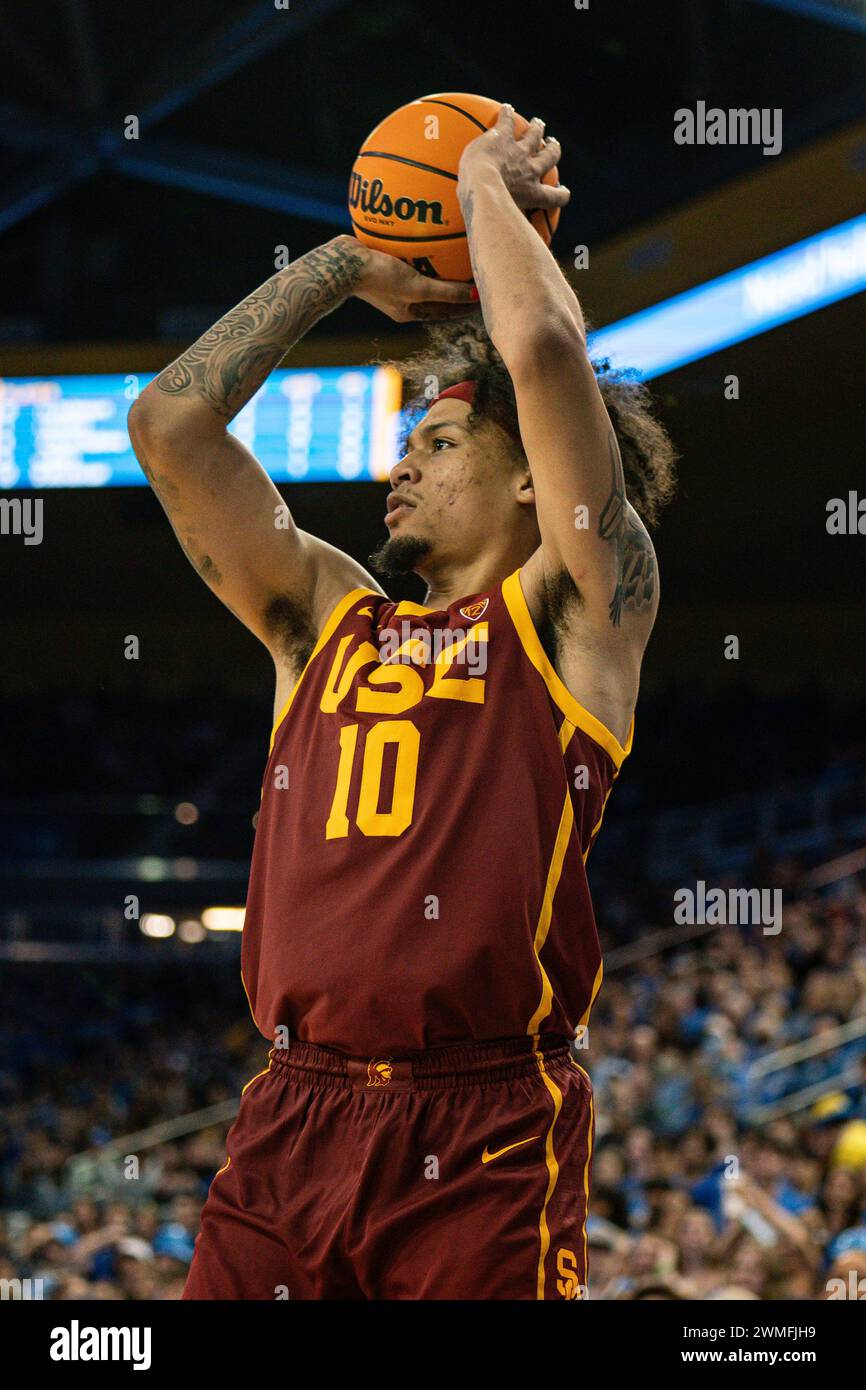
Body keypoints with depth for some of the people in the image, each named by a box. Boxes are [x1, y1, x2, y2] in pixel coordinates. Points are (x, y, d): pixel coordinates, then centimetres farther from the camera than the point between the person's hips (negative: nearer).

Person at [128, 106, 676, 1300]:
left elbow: (545, 351, -6)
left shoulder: (573, 615, 6)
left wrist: (489, 186, 10)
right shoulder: (327, 618, 20)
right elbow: (170, 424, 15)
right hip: (288, 1128, 4)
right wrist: (347, 266, 21)